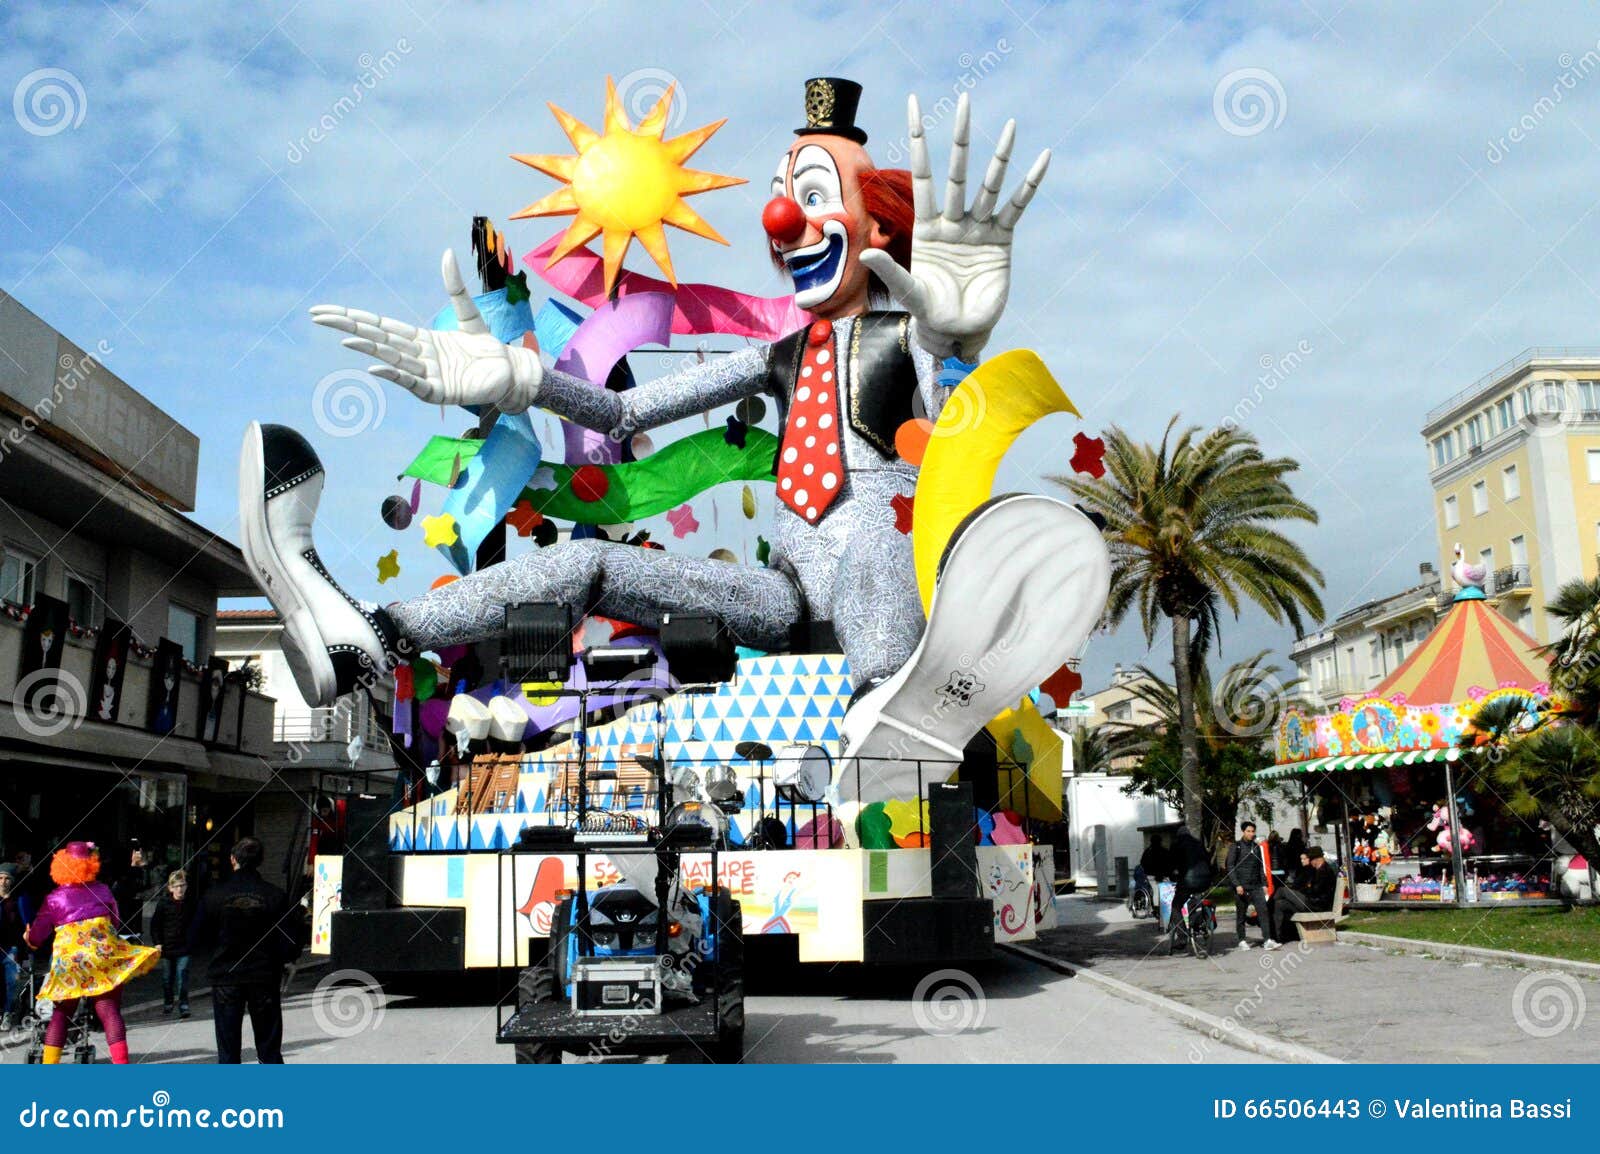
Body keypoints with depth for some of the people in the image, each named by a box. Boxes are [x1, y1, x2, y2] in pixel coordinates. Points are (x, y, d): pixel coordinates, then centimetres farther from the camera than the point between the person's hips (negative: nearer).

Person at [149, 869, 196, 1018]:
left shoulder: (190, 904, -1)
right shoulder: (163, 903, -4)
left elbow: (194, 924, 9)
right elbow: (155, 924, 2)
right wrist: (157, 942, -5)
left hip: (184, 946, -1)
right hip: (166, 946, 1)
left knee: (182, 974, -9)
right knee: (167, 976, 12)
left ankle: (183, 1005, -6)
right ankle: (167, 1002, 30)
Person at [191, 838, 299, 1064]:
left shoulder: (215, 896, -6)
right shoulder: (275, 896, -8)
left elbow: (195, 943, -2)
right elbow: (289, 946, -10)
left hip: (225, 979, 0)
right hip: (265, 979, 0)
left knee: (227, 1052, 8)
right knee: (270, 1052, 10)